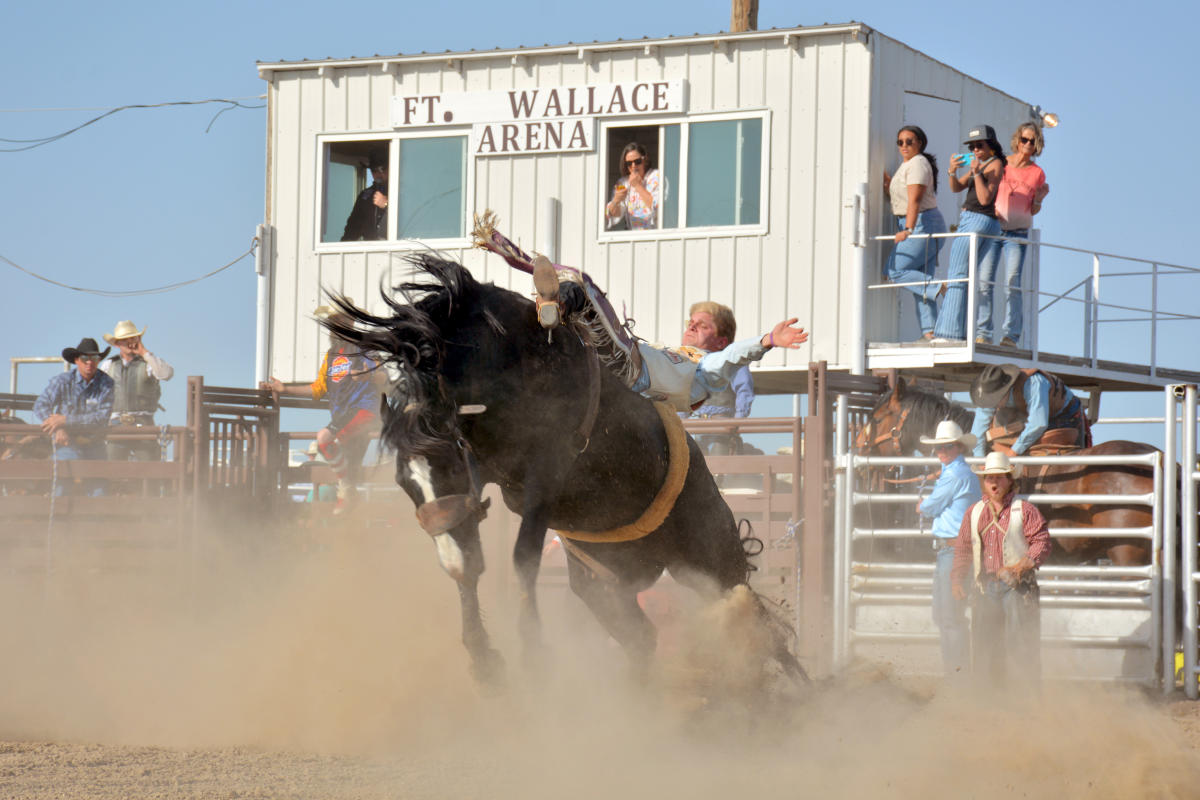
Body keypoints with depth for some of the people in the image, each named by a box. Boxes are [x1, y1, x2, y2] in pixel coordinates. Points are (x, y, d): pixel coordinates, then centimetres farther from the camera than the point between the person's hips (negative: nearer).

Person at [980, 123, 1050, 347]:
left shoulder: (1037, 173, 6)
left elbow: (1032, 212, 10)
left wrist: (1039, 199, -10)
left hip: (1017, 233, -1)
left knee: (1012, 282, -12)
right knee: (985, 280, -5)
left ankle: (1011, 335, -13)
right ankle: (983, 332, 1)